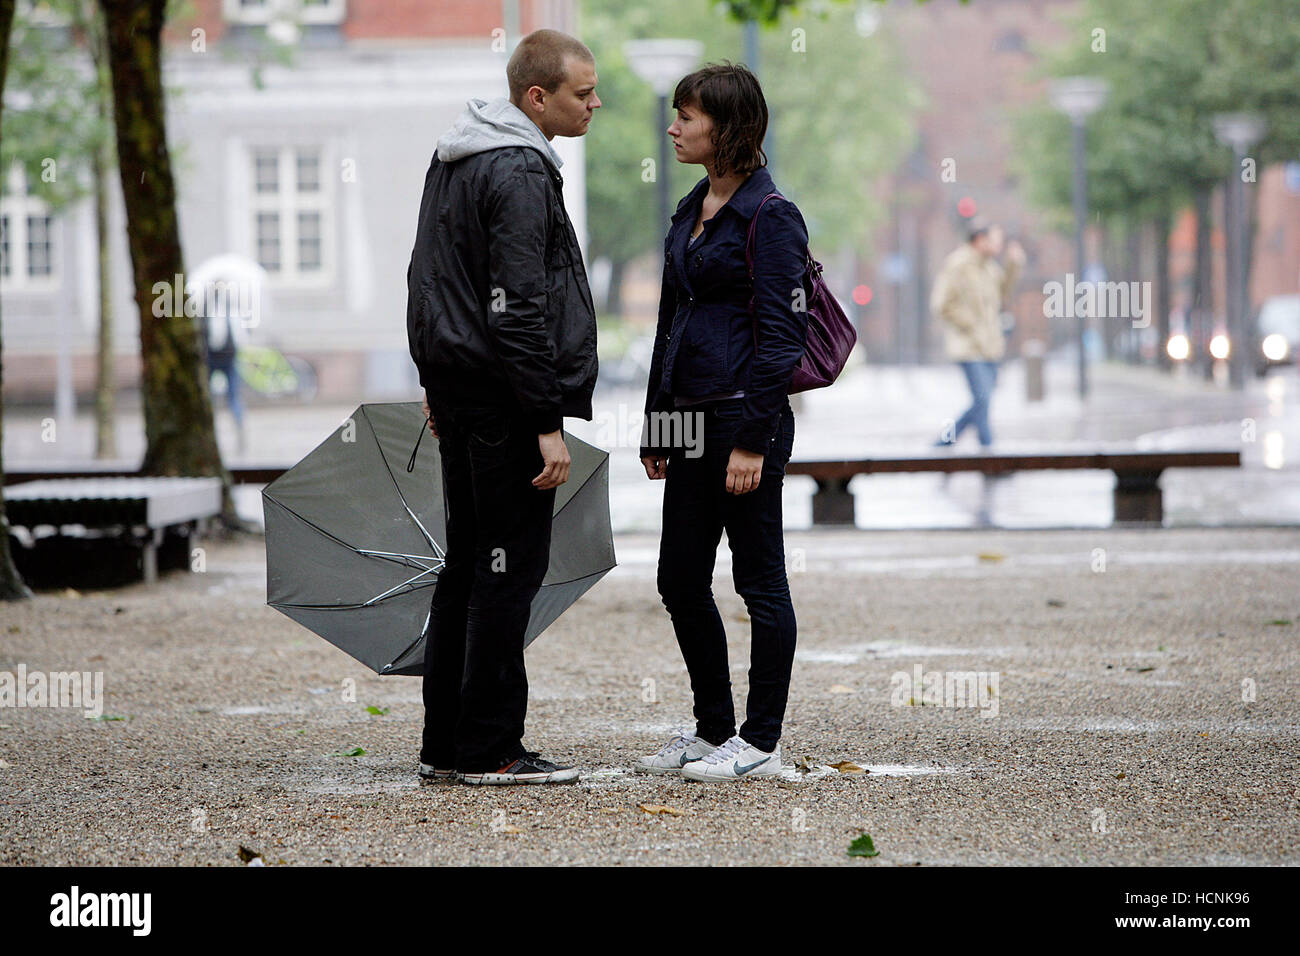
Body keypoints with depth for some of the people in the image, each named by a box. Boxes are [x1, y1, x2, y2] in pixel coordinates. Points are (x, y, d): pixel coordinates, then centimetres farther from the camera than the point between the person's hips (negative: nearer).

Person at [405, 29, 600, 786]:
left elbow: (435, 278, 22)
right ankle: (487, 749, -3)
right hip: (503, 398, -10)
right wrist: (548, 424, -21)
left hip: (457, 388, 10)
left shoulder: (454, 160, 15)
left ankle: (446, 742, 15)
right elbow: (519, 310, -21)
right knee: (510, 568, -5)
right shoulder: (520, 175, -16)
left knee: (468, 564, 13)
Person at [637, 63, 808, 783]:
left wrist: (751, 441, -19)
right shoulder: (690, 213, 15)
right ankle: (713, 727, 23)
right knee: (680, 582, 11)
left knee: (759, 581, 0)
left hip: (746, 419, -9)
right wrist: (655, 424, 18)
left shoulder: (770, 218, -11)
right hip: (691, 422, 9)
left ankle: (760, 743, 6)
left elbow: (779, 337, -15)